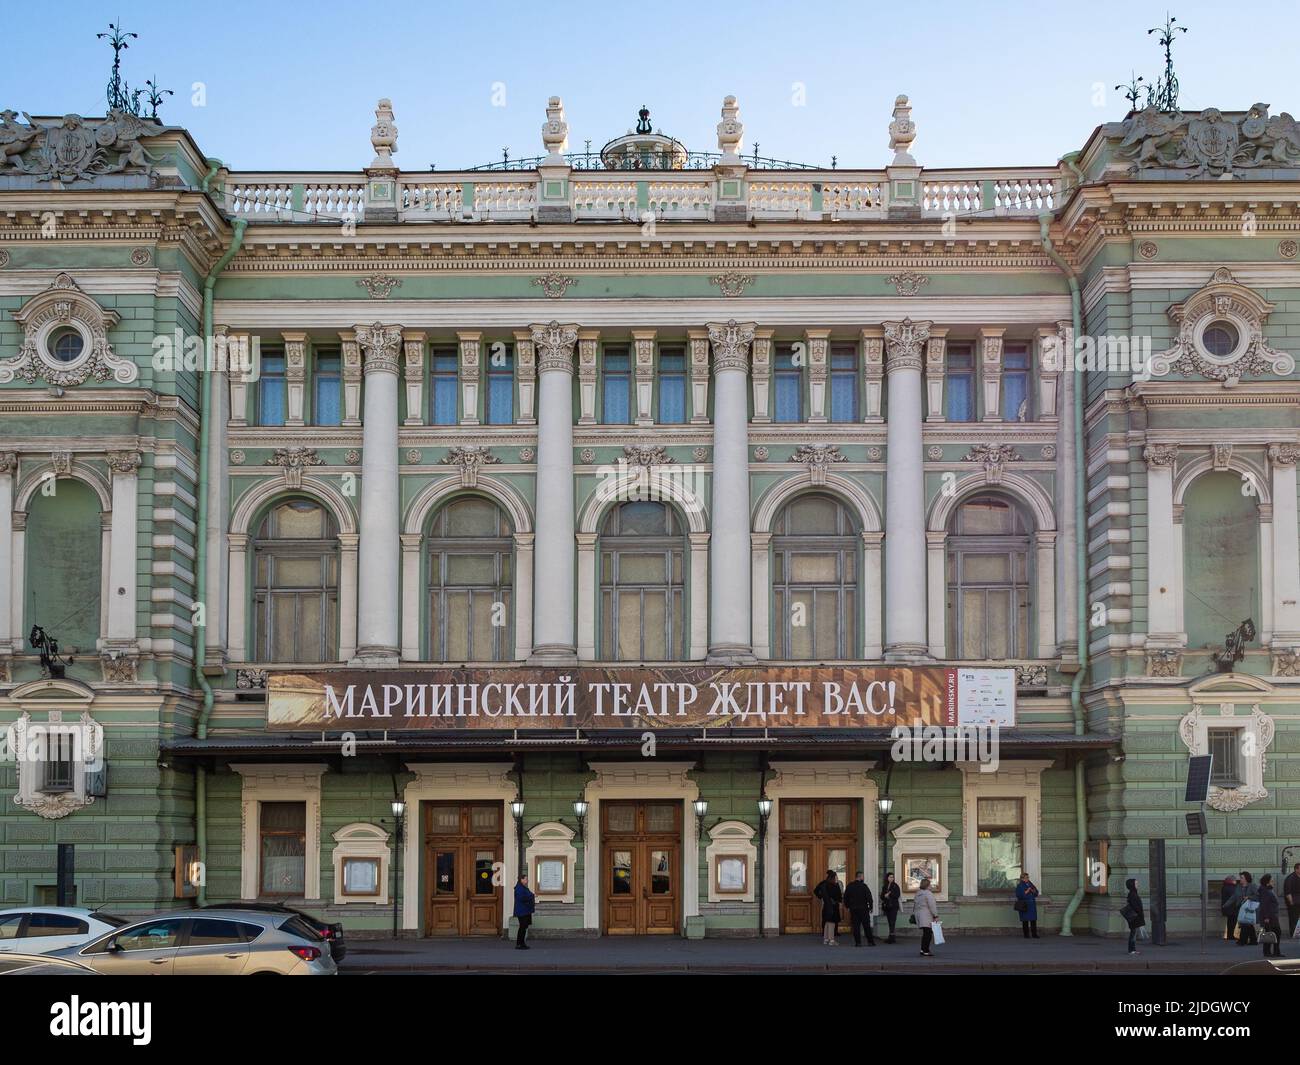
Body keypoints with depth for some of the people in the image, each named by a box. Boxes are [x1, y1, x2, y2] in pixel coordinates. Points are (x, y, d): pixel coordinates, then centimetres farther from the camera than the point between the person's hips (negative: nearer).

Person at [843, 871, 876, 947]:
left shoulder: (849, 887, 3)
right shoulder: (863, 886, -10)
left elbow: (845, 898, 9)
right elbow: (869, 897, -10)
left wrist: (848, 906, 19)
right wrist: (870, 906, 1)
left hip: (853, 909, 3)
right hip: (863, 909, -3)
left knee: (856, 926, 4)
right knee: (867, 926, 4)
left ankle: (858, 942, 0)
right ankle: (870, 941, 5)